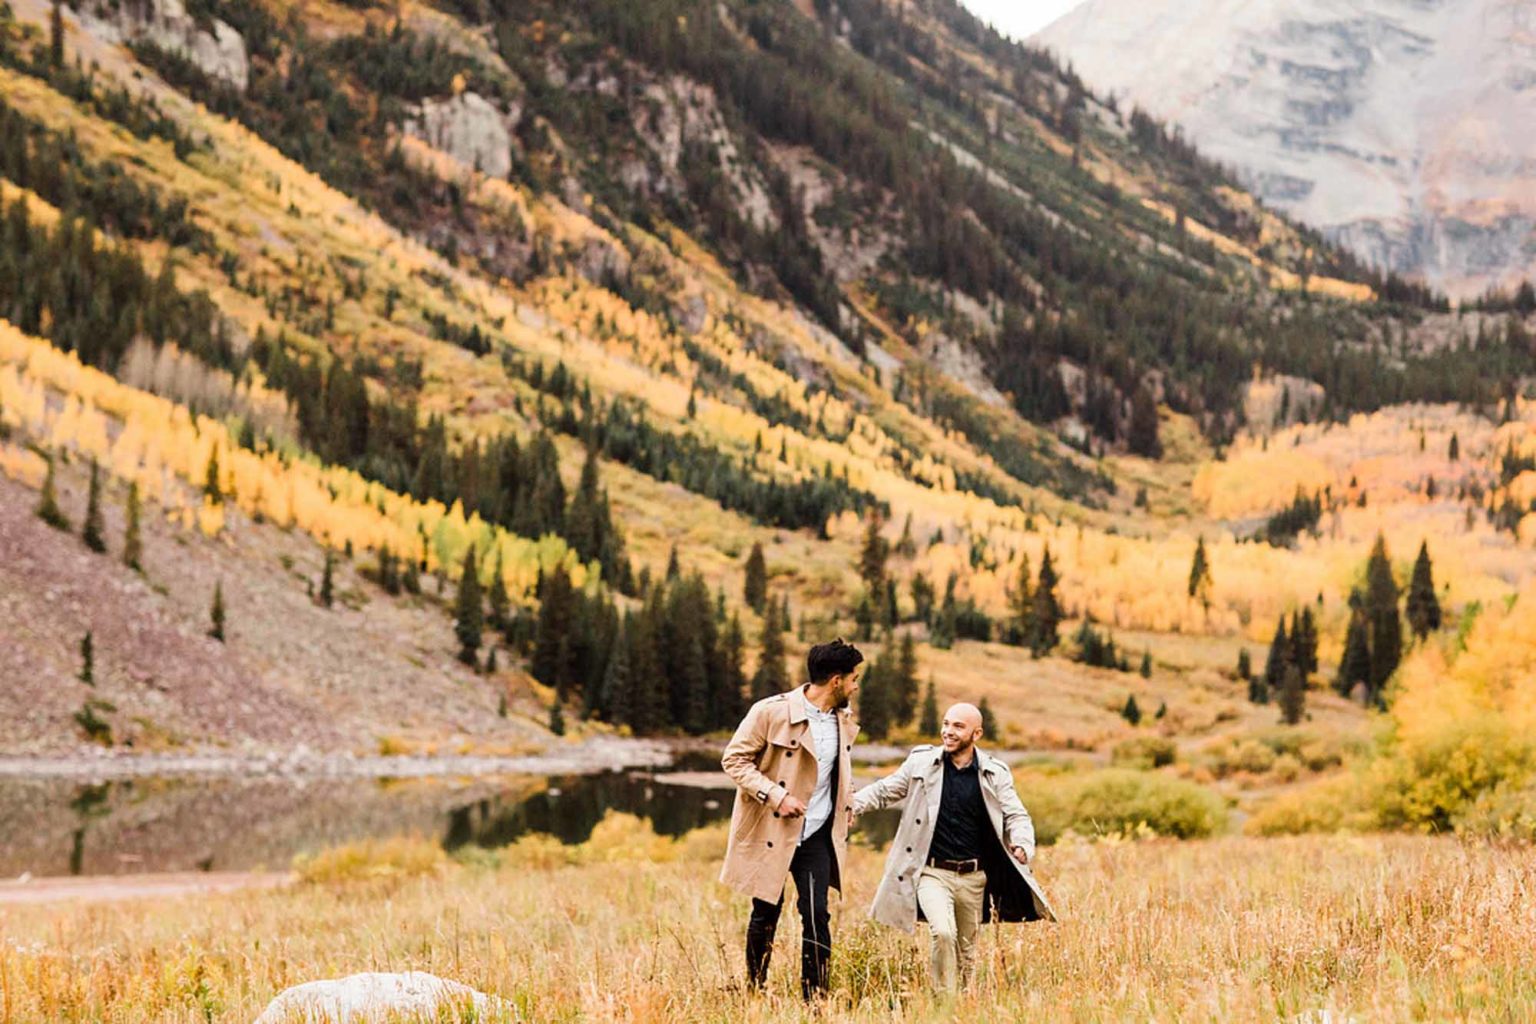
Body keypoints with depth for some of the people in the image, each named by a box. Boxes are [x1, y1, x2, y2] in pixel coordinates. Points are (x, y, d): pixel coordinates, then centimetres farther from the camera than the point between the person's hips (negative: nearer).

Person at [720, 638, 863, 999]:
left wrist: (847, 804, 13)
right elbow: (734, 759, -12)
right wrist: (776, 795, -21)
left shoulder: (844, 721, 7)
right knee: (765, 915, 8)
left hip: (816, 835, 4)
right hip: (770, 833, -4)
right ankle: (754, 990, 27)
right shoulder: (772, 712, -14)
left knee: (816, 917, -7)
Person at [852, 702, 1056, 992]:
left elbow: (1016, 816, 3)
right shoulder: (921, 762, 0)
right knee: (942, 932, -25)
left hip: (973, 878, 2)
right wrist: (850, 804, -6)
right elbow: (884, 791, 10)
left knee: (967, 951, 12)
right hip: (932, 873, -2)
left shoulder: (995, 773, 2)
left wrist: (1022, 846, -18)